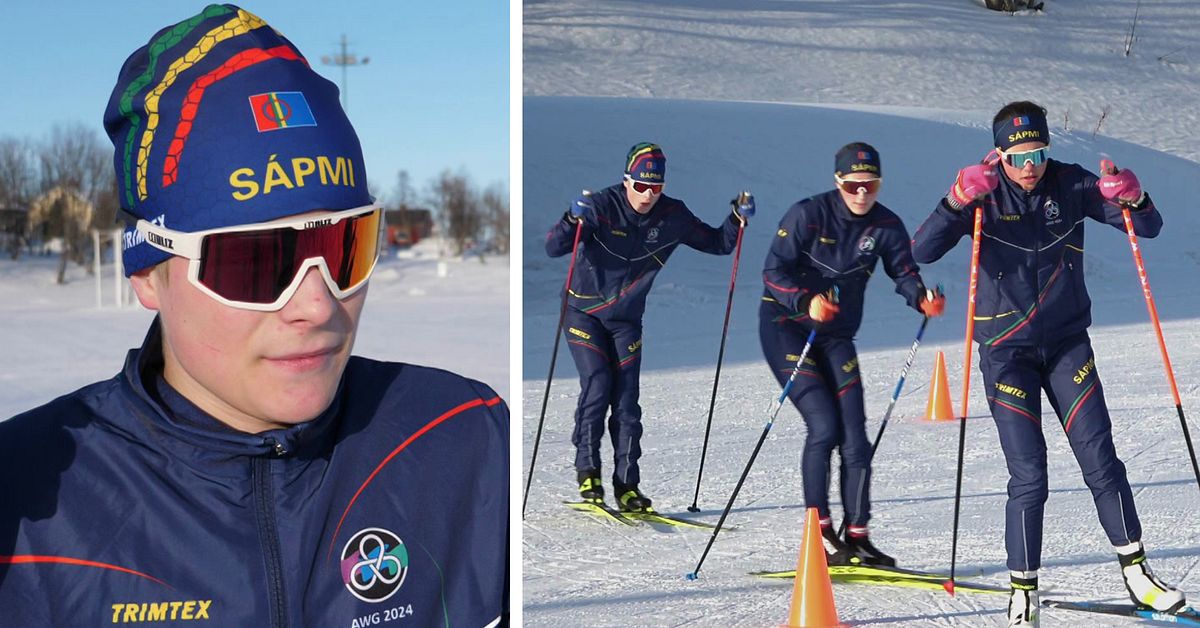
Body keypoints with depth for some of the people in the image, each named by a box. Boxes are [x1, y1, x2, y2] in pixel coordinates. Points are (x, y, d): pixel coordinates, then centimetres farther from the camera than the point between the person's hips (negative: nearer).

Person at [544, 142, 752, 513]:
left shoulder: (673, 216, -8)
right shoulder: (602, 206, -19)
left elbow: (717, 243, 4)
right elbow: (554, 248, -25)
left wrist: (738, 218, -15)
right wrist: (574, 220, -45)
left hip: (626, 318, 3)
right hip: (584, 311, -3)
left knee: (626, 400, -2)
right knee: (597, 385, -16)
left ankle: (626, 485, 5)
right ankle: (587, 472, 0)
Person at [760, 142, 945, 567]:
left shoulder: (886, 225, -2)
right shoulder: (808, 214, -14)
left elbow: (904, 272, -3)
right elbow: (774, 270, -16)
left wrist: (922, 300, -24)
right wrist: (807, 301, -33)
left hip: (836, 336, 5)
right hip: (785, 328, -5)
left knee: (855, 436, -2)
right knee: (824, 425, -17)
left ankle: (857, 537, 8)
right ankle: (819, 533, -7)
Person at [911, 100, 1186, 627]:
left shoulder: (1071, 185, -4)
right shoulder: (985, 194, -10)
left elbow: (1149, 228, -2)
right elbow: (922, 252, -21)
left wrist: (1132, 198, -25)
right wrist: (957, 202, -37)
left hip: (1067, 342, 2)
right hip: (1008, 351, -2)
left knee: (1100, 459, -1)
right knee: (1028, 476, -6)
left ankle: (1135, 569, 13)